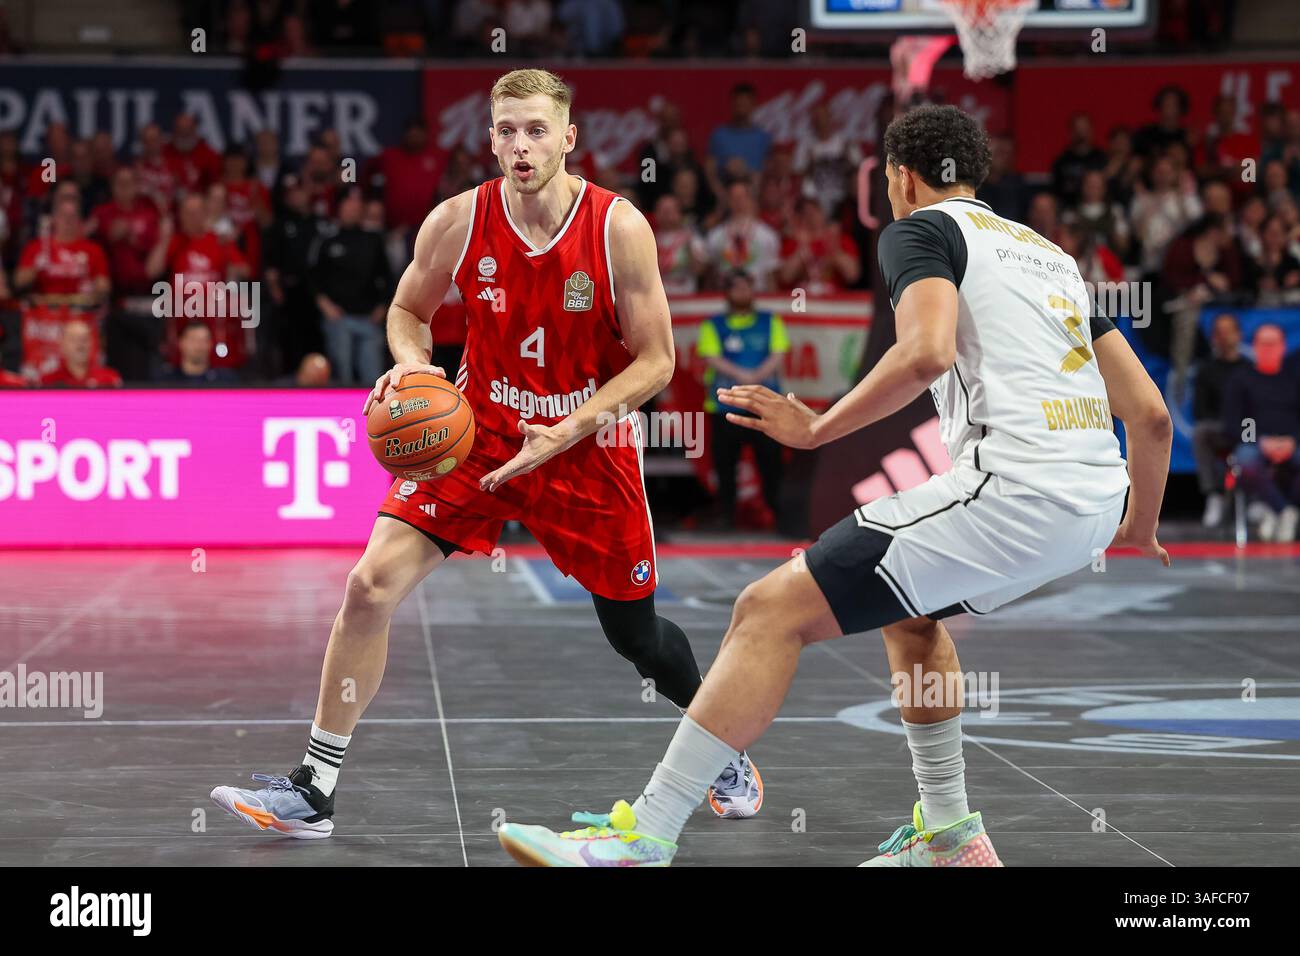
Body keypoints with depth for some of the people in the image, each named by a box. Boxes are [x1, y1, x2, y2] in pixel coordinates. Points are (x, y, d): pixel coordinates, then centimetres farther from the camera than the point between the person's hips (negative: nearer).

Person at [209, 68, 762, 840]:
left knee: (635, 634, 10)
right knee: (372, 584, -15)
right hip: (479, 432, 1)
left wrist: (562, 434, -21)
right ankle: (313, 791, -7)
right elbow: (409, 309, 8)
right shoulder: (457, 222, -11)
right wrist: (412, 364, -15)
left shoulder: (619, 228, -16)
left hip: (590, 445, -1)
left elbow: (655, 362, -11)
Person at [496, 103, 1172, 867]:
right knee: (910, 612, 33)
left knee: (774, 610, -7)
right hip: (1094, 503, 8)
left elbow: (928, 350, -17)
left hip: (1016, 485, -8)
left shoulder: (921, 228, 6)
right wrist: (1141, 529, 39)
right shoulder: (1049, 253, 28)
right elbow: (1151, 412, 24)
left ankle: (645, 839, -12)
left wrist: (816, 430, -7)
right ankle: (950, 836, 31)